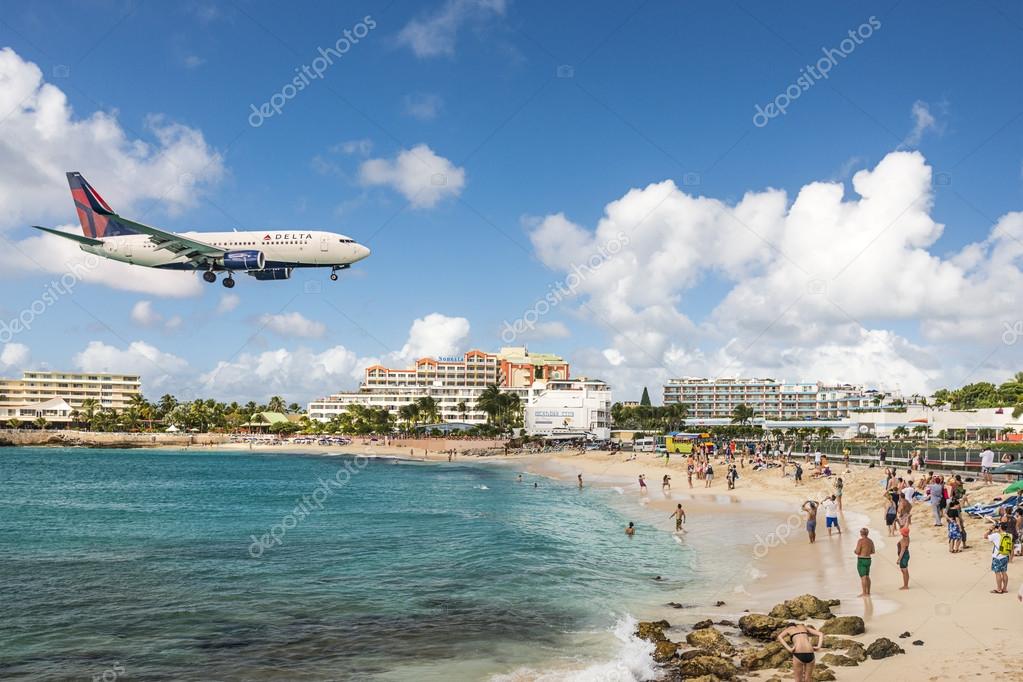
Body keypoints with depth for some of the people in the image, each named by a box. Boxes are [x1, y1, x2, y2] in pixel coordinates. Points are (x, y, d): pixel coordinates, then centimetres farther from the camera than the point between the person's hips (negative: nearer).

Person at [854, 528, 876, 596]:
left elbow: (857, 552, -17)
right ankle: (868, 592, 23)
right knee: (867, 577, 17)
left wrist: (854, 551, 5)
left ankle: (864, 593, -5)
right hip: (868, 560, 7)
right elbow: (873, 551, 16)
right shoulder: (870, 541, 7)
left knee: (863, 577, -5)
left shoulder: (860, 540, -15)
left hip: (861, 560, -7)